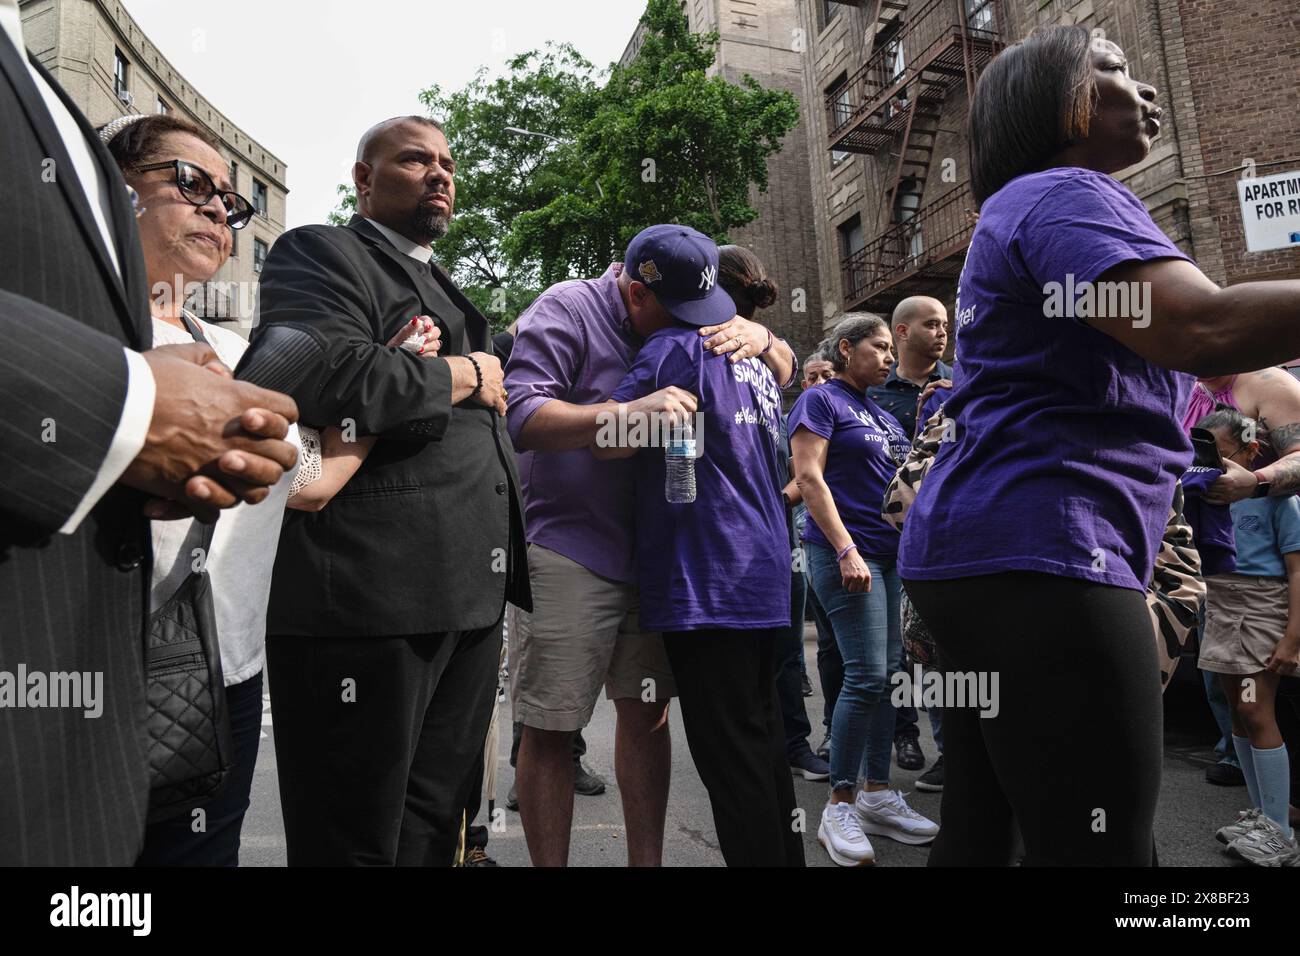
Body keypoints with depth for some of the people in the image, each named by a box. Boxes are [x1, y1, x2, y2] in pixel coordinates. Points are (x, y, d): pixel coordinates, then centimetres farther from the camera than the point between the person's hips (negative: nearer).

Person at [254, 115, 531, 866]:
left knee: (434, 834, 17)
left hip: (469, 603, 8)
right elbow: (335, 380, -22)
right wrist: (464, 375, -7)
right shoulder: (320, 253, 0)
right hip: (368, 601, -8)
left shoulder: (447, 290, 25)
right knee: (358, 843, 6)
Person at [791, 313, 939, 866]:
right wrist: (846, 550, -20)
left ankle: (877, 794, 18)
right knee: (867, 674, -12)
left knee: (887, 673, 8)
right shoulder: (821, 400, -2)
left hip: (888, 553, 8)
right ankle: (840, 805, 0)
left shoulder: (881, 415, 22)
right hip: (846, 551, -8)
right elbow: (808, 477, -13)